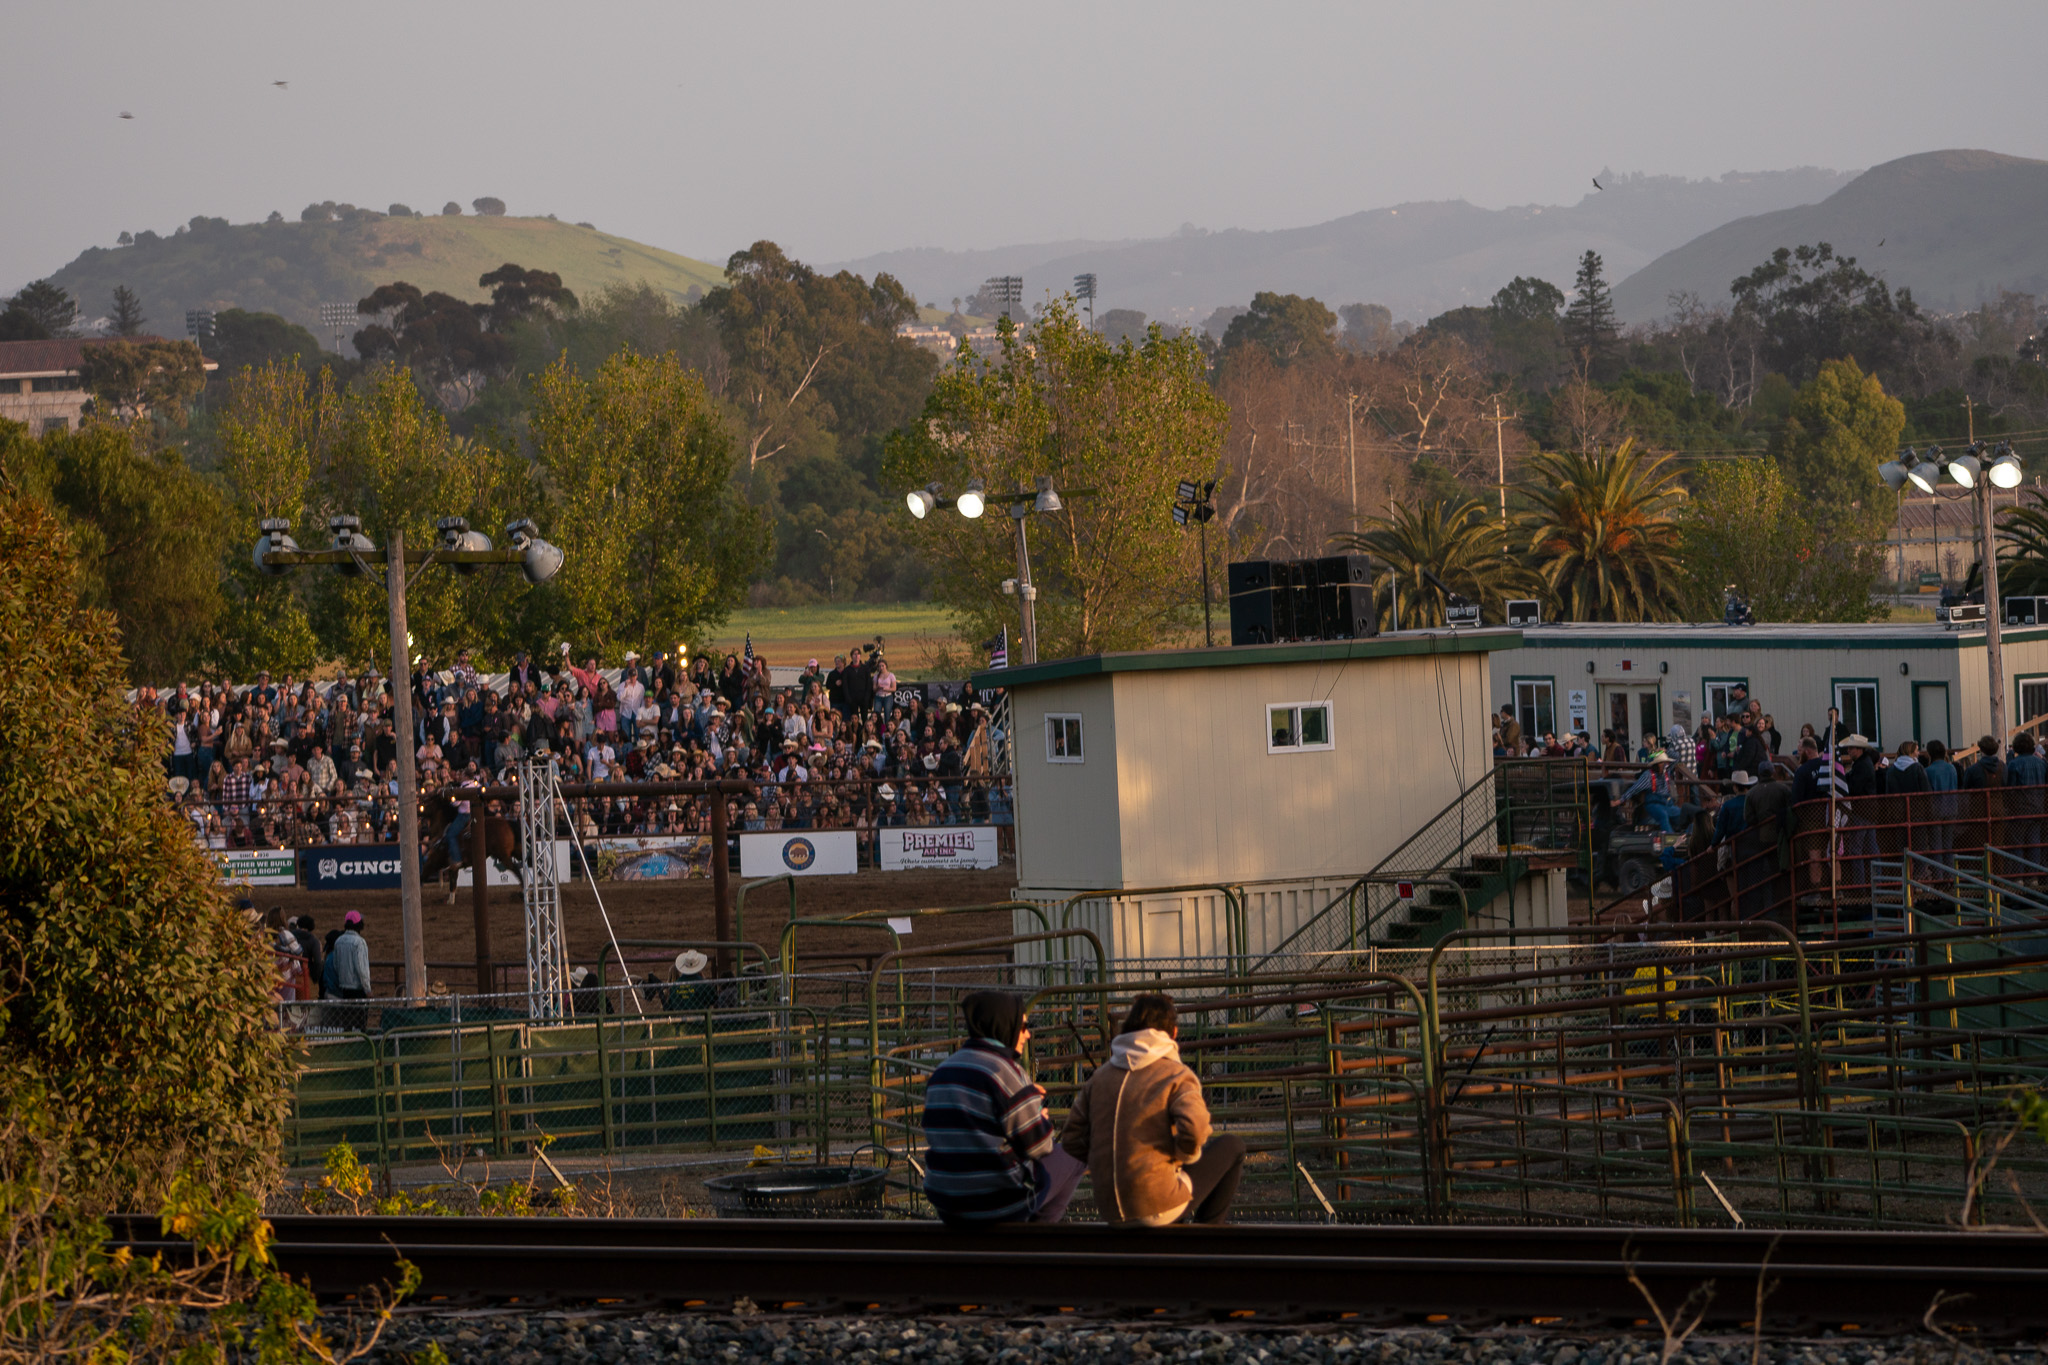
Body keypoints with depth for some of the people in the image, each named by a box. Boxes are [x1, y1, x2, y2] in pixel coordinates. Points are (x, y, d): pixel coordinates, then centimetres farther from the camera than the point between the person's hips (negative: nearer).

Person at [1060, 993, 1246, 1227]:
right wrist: (1184, 1155, -2)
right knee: (1232, 1145, 16)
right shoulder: (1176, 1075, -5)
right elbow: (1194, 1130, -23)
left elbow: (1071, 1140, 10)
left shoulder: (1100, 1076, 12)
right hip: (1159, 1207, -7)